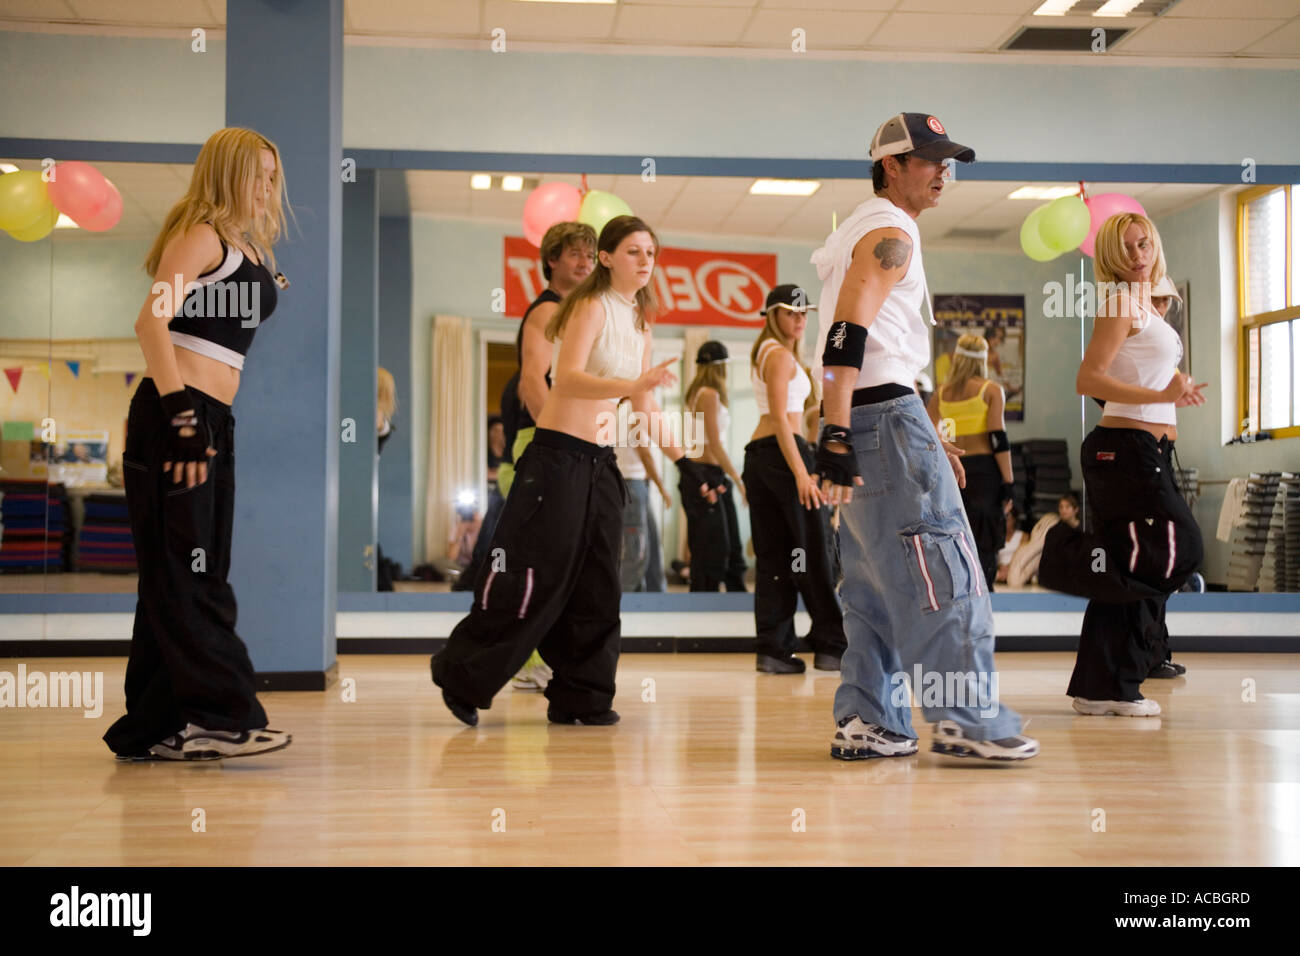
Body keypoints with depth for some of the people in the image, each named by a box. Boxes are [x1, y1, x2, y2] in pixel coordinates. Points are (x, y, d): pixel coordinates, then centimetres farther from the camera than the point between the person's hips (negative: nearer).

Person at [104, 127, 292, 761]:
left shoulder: (247, 248, 21)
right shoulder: (201, 235, -5)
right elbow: (152, 322, -16)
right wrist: (180, 416, -22)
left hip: (210, 422, 9)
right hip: (173, 417, -9)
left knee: (196, 576, 8)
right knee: (185, 572, -8)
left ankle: (159, 729, 13)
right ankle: (222, 713, -9)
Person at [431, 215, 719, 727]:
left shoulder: (639, 321, 16)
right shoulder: (592, 306, -9)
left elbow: (646, 407, 20)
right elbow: (567, 378, -24)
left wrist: (684, 462, 14)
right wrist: (633, 385, -37)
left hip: (600, 462, 8)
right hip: (558, 454, -8)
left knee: (596, 586, 6)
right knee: (534, 580, -6)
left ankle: (579, 697, 13)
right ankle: (461, 675, 9)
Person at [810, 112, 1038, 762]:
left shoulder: (872, 232, 25)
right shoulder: (890, 232, -8)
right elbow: (848, 331, -22)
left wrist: (930, 440, 29)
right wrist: (836, 435, -31)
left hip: (864, 416, 10)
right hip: (884, 414, -10)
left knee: (876, 579, 11)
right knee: (944, 571, -9)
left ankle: (867, 721, 12)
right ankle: (966, 720, -8)